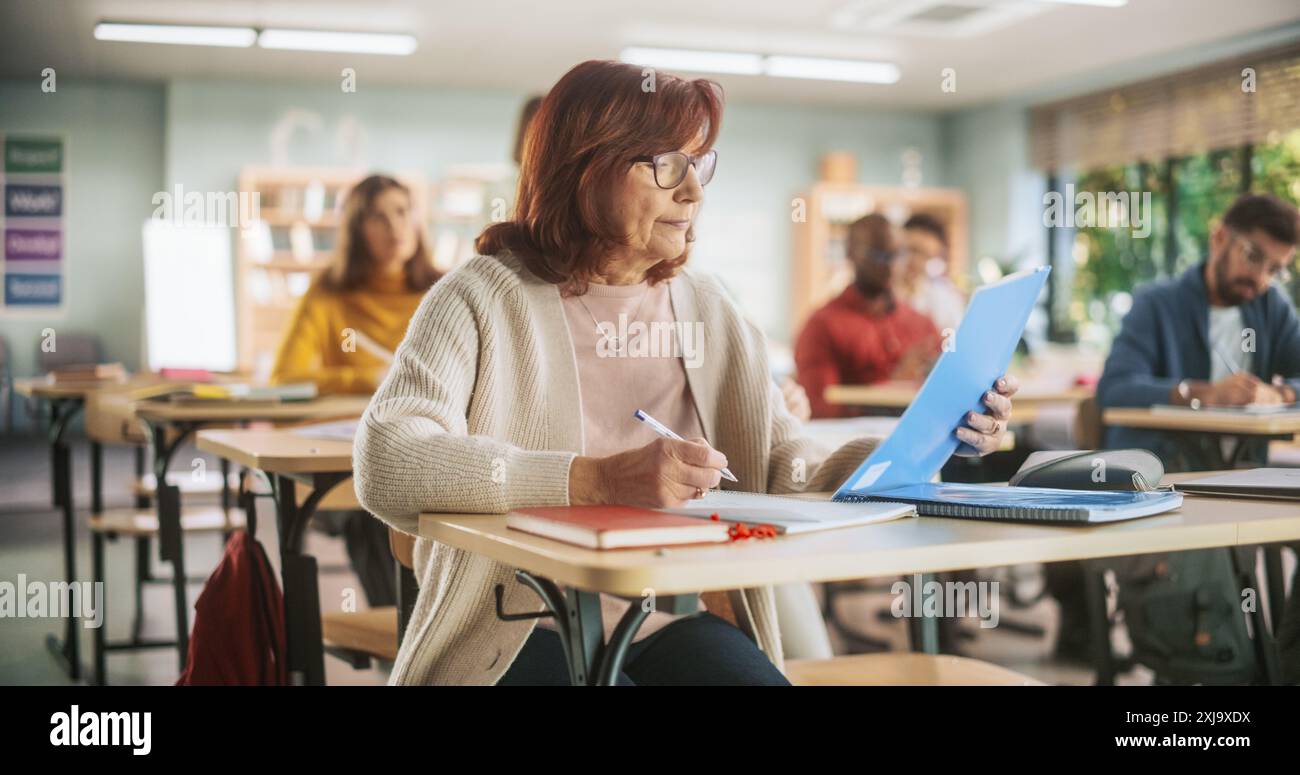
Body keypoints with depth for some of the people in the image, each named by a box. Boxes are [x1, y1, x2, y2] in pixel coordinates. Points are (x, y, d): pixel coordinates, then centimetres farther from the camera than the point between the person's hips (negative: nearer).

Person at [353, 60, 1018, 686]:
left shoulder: (709, 312, 13)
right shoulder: (485, 297, -3)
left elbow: (785, 477, 10)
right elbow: (386, 462, -19)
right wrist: (602, 479, -29)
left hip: (677, 625, 4)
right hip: (524, 632, -4)